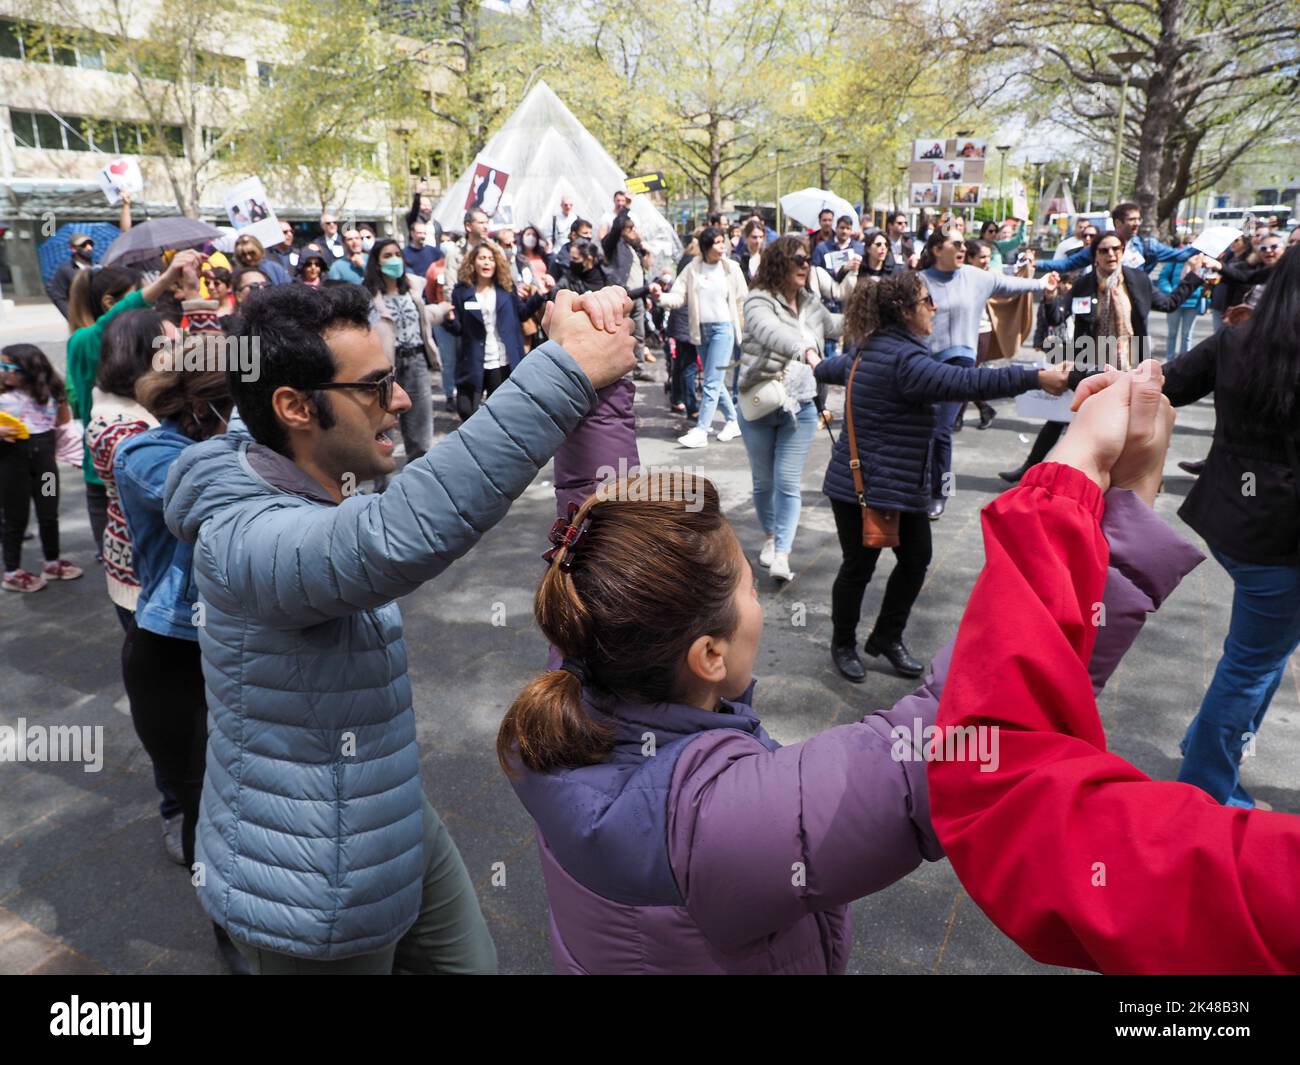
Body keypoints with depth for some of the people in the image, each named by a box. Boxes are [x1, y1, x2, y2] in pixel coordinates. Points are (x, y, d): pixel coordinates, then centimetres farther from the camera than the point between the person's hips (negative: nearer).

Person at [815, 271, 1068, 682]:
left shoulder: (870, 349, 11)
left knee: (915, 560, 13)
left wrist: (818, 370, 56)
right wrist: (1036, 378, -31)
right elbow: (965, 382, -31)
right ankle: (843, 645, 25)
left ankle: (888, 638, 28)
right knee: (859, 567, 6)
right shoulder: (903, 359, -21)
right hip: (863, 487, -10)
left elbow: (838, 365, 33)